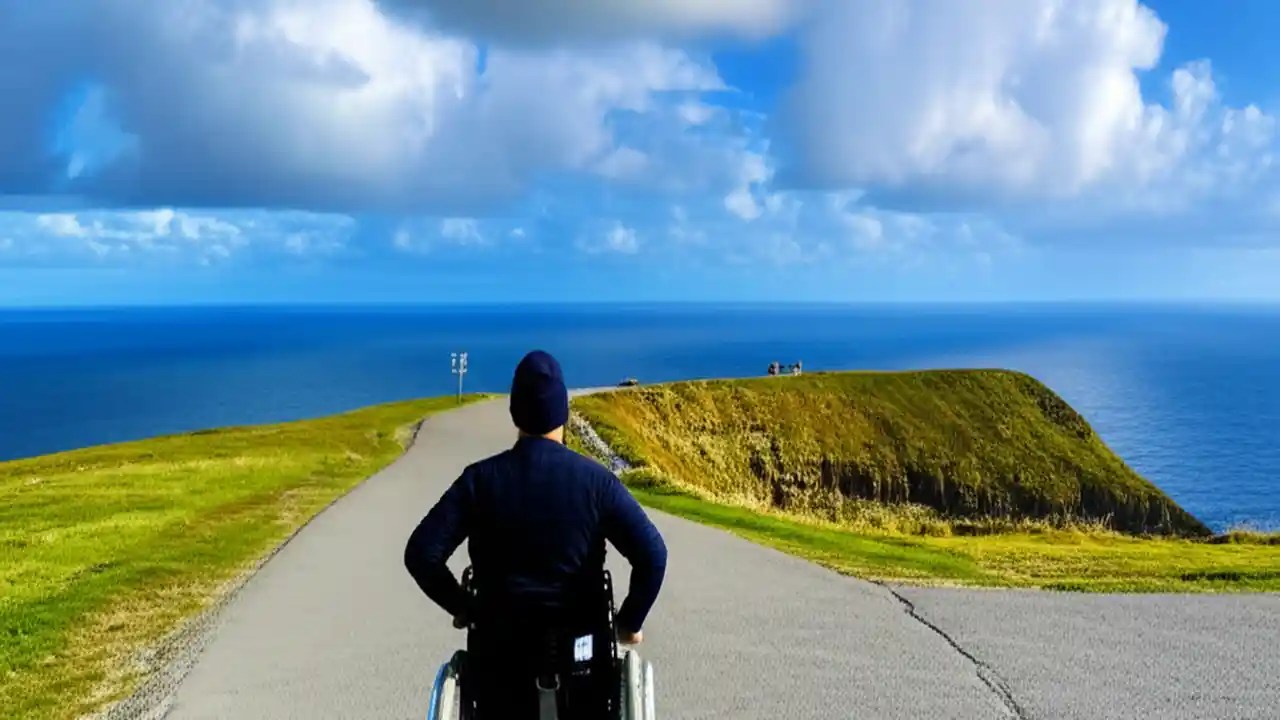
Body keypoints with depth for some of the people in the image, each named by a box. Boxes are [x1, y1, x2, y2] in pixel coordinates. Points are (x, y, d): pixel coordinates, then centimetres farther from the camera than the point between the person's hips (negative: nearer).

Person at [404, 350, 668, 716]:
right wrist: (630, 622, -4)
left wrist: (460, 607, 3)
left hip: (501, 641, 1)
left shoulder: (480, 479, -7)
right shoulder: (595, 480, -9)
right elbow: (652, 554, -17)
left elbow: (421, 553, -11)